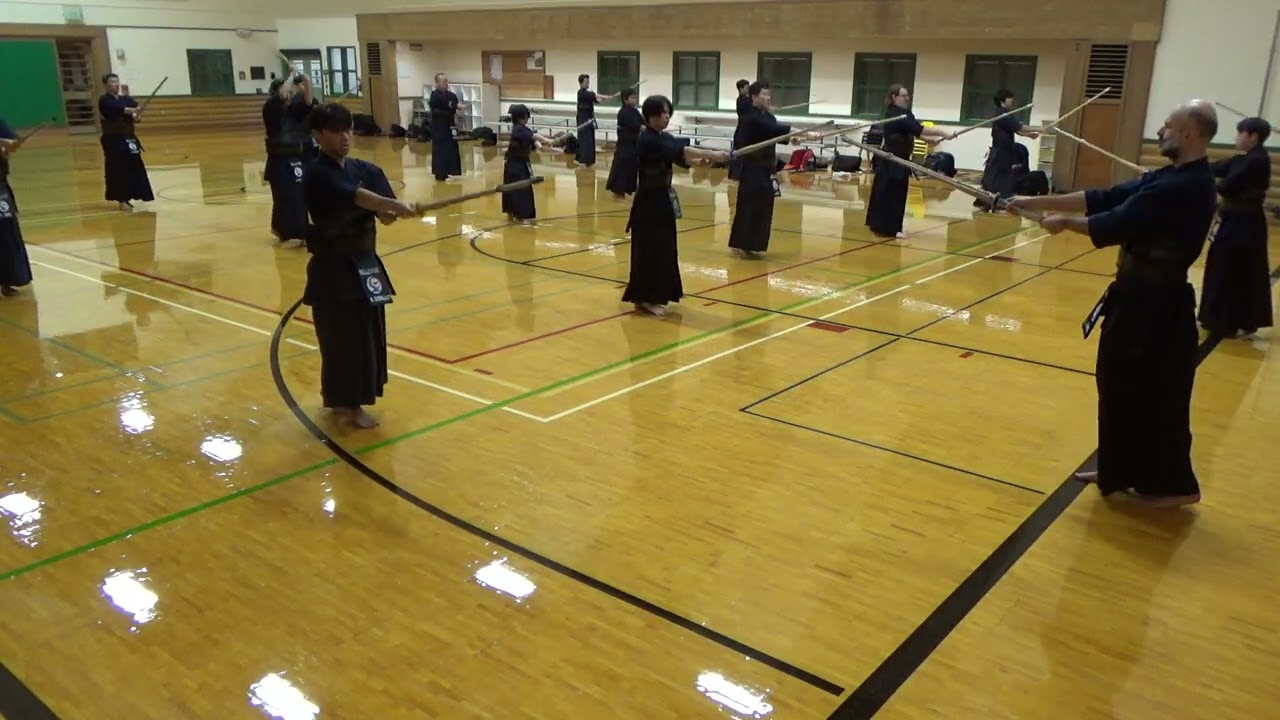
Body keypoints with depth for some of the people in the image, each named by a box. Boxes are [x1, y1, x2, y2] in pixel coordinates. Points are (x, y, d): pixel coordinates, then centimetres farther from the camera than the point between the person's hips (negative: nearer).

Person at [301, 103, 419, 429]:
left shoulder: (366, 170, 6)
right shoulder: (316, 174, -12)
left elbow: (386, 215, -6)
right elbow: (353, 194, -32)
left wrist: (387, 212, -30)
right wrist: (394, 205, -45)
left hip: (364, 262, 6)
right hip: (332, 267, -6)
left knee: (369, 333, 11)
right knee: (341, 336, -2)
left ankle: (346, 400, 29)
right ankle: (344, 402, 16)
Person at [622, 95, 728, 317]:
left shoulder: (665, 138, 11)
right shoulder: (647, 141, -18)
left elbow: (683, 158, 2)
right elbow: (681, 150, -28)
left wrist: (704, 158, -18)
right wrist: (711, 154, -32)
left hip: (663, 200, 9)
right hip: (649, 202, -9)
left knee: (664, 250, 11)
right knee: (650, 251, -5)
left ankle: (649, 298, 20)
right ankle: (646, 299, 4)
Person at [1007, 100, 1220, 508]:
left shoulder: (1185, 187, -22)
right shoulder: (1175, 178, 10)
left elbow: (1117, 224, -21)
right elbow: (1104, 199, 8)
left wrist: (1064, 222, -4)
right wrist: (1034, 202, 4)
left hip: (1155, 305, -10)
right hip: (1142, 297, 10)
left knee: (1156, 397, 2)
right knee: (1121, 387, 18)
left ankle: (1173, 484, 18)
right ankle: (1119, 470, 32)